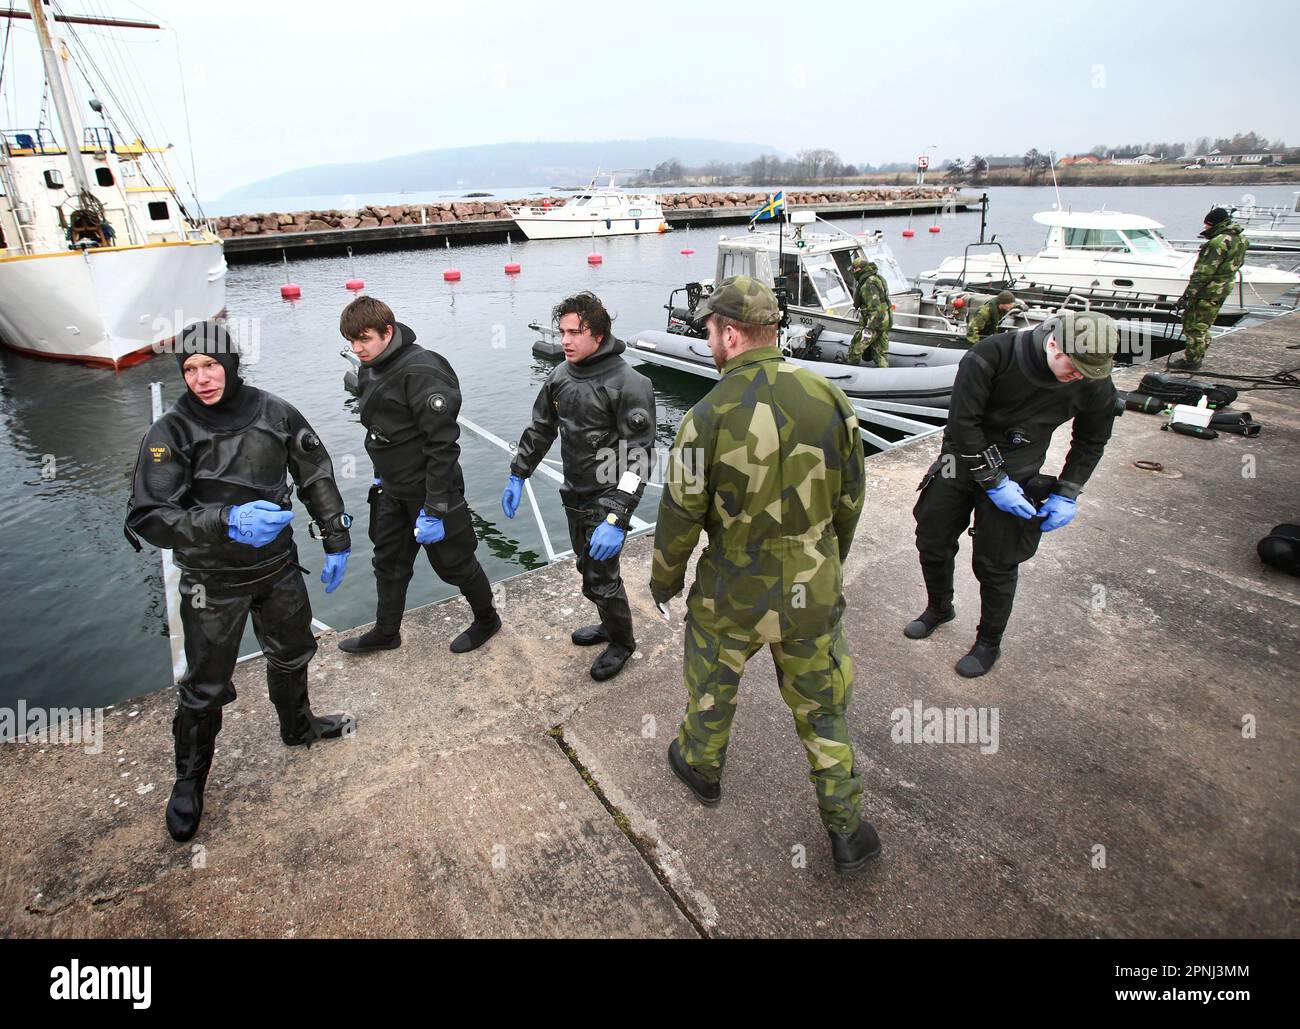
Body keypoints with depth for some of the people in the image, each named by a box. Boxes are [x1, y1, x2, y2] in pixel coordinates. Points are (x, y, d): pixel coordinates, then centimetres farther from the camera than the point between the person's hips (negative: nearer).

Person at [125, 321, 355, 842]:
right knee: (205, 687, 7)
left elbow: (317, 476, 3)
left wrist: (336, 541, 4)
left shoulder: (276, 414, -10)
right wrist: (226, 521, -39)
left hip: (278, 565, 4)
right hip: (213, 581, -3)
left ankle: (298, 726, 52)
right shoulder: (171, 433, -19)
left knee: (292, 654, 23)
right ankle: (190, 779, 34)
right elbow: (148, 517, -24)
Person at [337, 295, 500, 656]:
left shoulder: (420, 371, -24)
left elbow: (443, 444, -26)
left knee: (453, 562, 7)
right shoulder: (371, 370, 5)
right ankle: (386, 632, 37)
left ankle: (487, 619, 31)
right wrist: (381, 476, 21)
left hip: (430, 490, -9)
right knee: (388, 561, 18)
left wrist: (433, 510, -25)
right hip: (393, 490, 9)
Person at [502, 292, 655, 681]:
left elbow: (637, 458, -23)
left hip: (606, 502, -7)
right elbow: (540, 428, 16)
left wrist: (617, 519, -29)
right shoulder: (561, 375, 2)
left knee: (599, 578, 1)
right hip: (574, 497, 7)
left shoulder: (629, 384, -20)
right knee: (589, 568, 19)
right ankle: (610, 625, 42)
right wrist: (517, 476, 16)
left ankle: (622, 642, 25)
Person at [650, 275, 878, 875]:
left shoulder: (707, 418, -21)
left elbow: (680, 520, -13)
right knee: (821, 707, 20)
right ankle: (847, 833, 31)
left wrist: (663, 582, 6)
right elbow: (850, 500, 2)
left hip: (732, 595, -3)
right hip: (814, 594, 3)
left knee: (711, 689, 25)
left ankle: (700, 768, 51)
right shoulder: (829, 399, -9)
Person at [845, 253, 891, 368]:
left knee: (855, 348, 6)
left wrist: (869, 328, -27)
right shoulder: (878, 278, 12)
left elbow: (874, 308, -27)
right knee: (880, 354, 11)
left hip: (874, 323, -9)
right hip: (885, 322, 9)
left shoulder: (868, 285, -20)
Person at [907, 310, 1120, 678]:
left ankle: (989, 643, 26)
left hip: (1016, 474, 0)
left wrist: (1066, 494, -3)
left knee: (995, 564, 3)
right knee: (932, 542, 12)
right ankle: (939, 608, 41)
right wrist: (994, 482, -20)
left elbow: (1090, 443, 5)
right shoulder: (991, 355, -24)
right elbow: (963, 423, -20)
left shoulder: (1095, 385, -13)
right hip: (962, 461, 0)